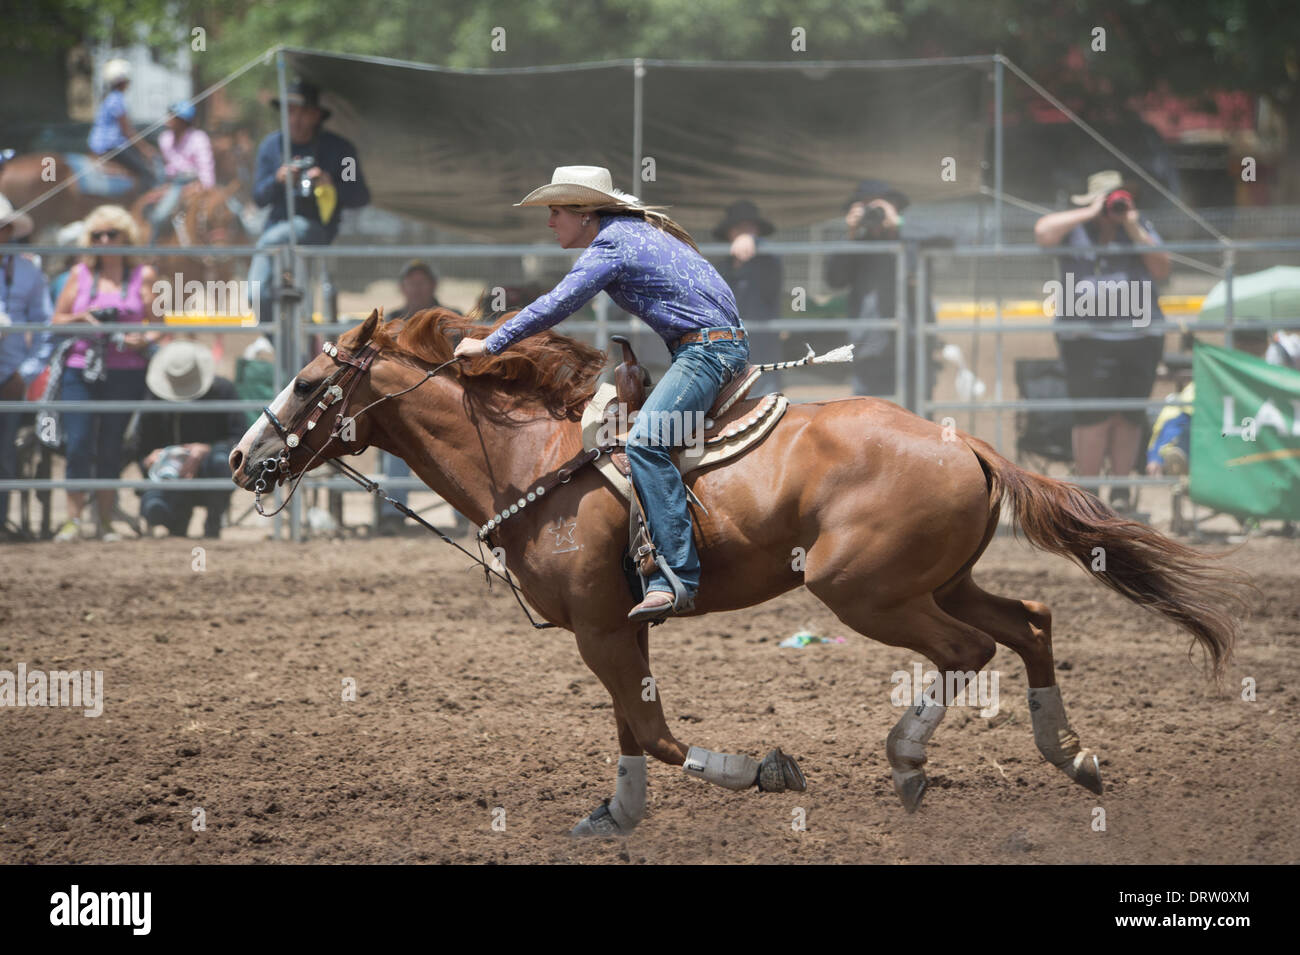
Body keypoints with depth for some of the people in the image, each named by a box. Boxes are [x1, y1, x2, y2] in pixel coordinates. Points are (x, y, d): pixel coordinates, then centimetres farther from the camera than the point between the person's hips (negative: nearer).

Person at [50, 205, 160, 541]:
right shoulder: (81, 274, 11)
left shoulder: (143, 276, 7)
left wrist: (146, 340, -15)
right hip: (80, 370, 1)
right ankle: (73, 519, -7)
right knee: (78, 446, -10)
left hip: (126, 372, -1)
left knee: (111, 448, 2)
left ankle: (106, 523, 8)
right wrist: (81, 318, -7)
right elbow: (57, 320, 13)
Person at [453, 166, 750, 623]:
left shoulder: (609, 246, -11)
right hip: (722, 345, 11)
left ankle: (677, 579, -33)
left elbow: (556, 305, -16)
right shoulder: (634, 231, 18)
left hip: (707, 350, -11)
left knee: (645, 443, -26)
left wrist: (490, 344, -12)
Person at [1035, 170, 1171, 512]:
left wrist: (1135, 232, -4)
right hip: (1087, 339, -4)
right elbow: (1043, 233, -15)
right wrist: (1090, 214, -12)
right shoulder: (1076, 228, 4)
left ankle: (1121, 487, 15)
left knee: (1130, 416, 4)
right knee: (1094, 415, -10)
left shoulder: (1142, 227, 15)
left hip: (1141, 336, 4)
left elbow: (1162, 270, 7)